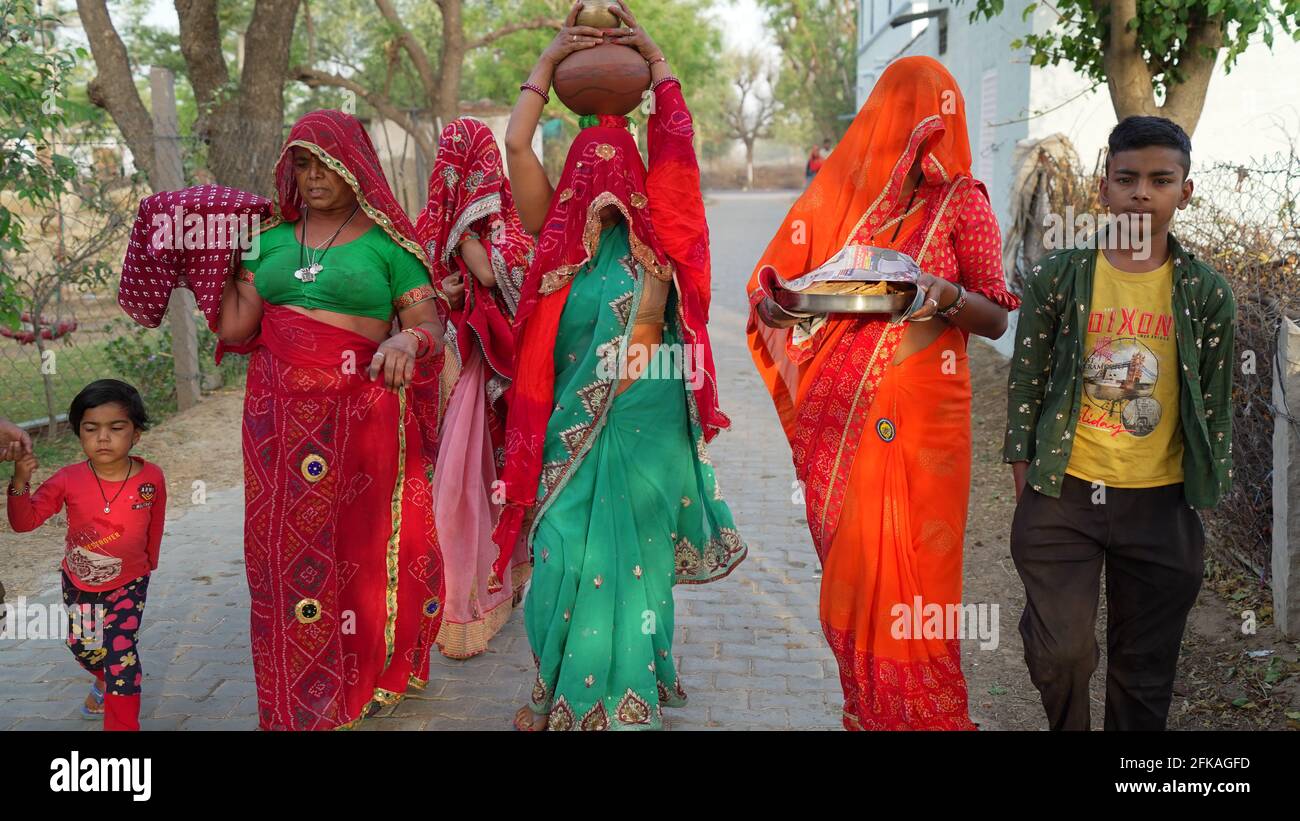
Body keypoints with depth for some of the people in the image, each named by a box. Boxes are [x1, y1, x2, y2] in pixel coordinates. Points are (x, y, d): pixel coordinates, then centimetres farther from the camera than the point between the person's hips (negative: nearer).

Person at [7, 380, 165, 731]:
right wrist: (20, 483, -32)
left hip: (129, 582, -3)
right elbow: (24, 521, -15)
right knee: (81, 644, 22)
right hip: (78, 581, 3)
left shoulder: (151, 478, -19)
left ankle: (122, 724, 9)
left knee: (121, 652, -8)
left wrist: (149, 561, 14)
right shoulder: (68, 480, -20)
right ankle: (104, 679, 56)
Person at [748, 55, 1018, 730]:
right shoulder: (832, 196, 6)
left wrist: (949, 296, -21)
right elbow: (766, 302, 6)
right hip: (837, 422, 2)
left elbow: (997, 321, 0)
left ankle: (923, 717, 18)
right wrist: (791, 300, -17)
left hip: (922, 426, -2)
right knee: (848, 573, 9)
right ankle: (866, 711, 25)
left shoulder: (961, 201, 2)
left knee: (908, 581, 0)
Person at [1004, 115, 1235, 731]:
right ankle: (1067, 729, 24)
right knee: (1059, 652, -6)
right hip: (1063, 496, -1)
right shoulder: (1056, 277, -3)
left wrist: (1202, 506, 5)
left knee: (1144, 672, 10)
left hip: (1159, 506, 1)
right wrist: (1025, 490, 1)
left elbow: (1215, 404, 5)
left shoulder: (1207, 294, -1)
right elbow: (1025, 384, 2)